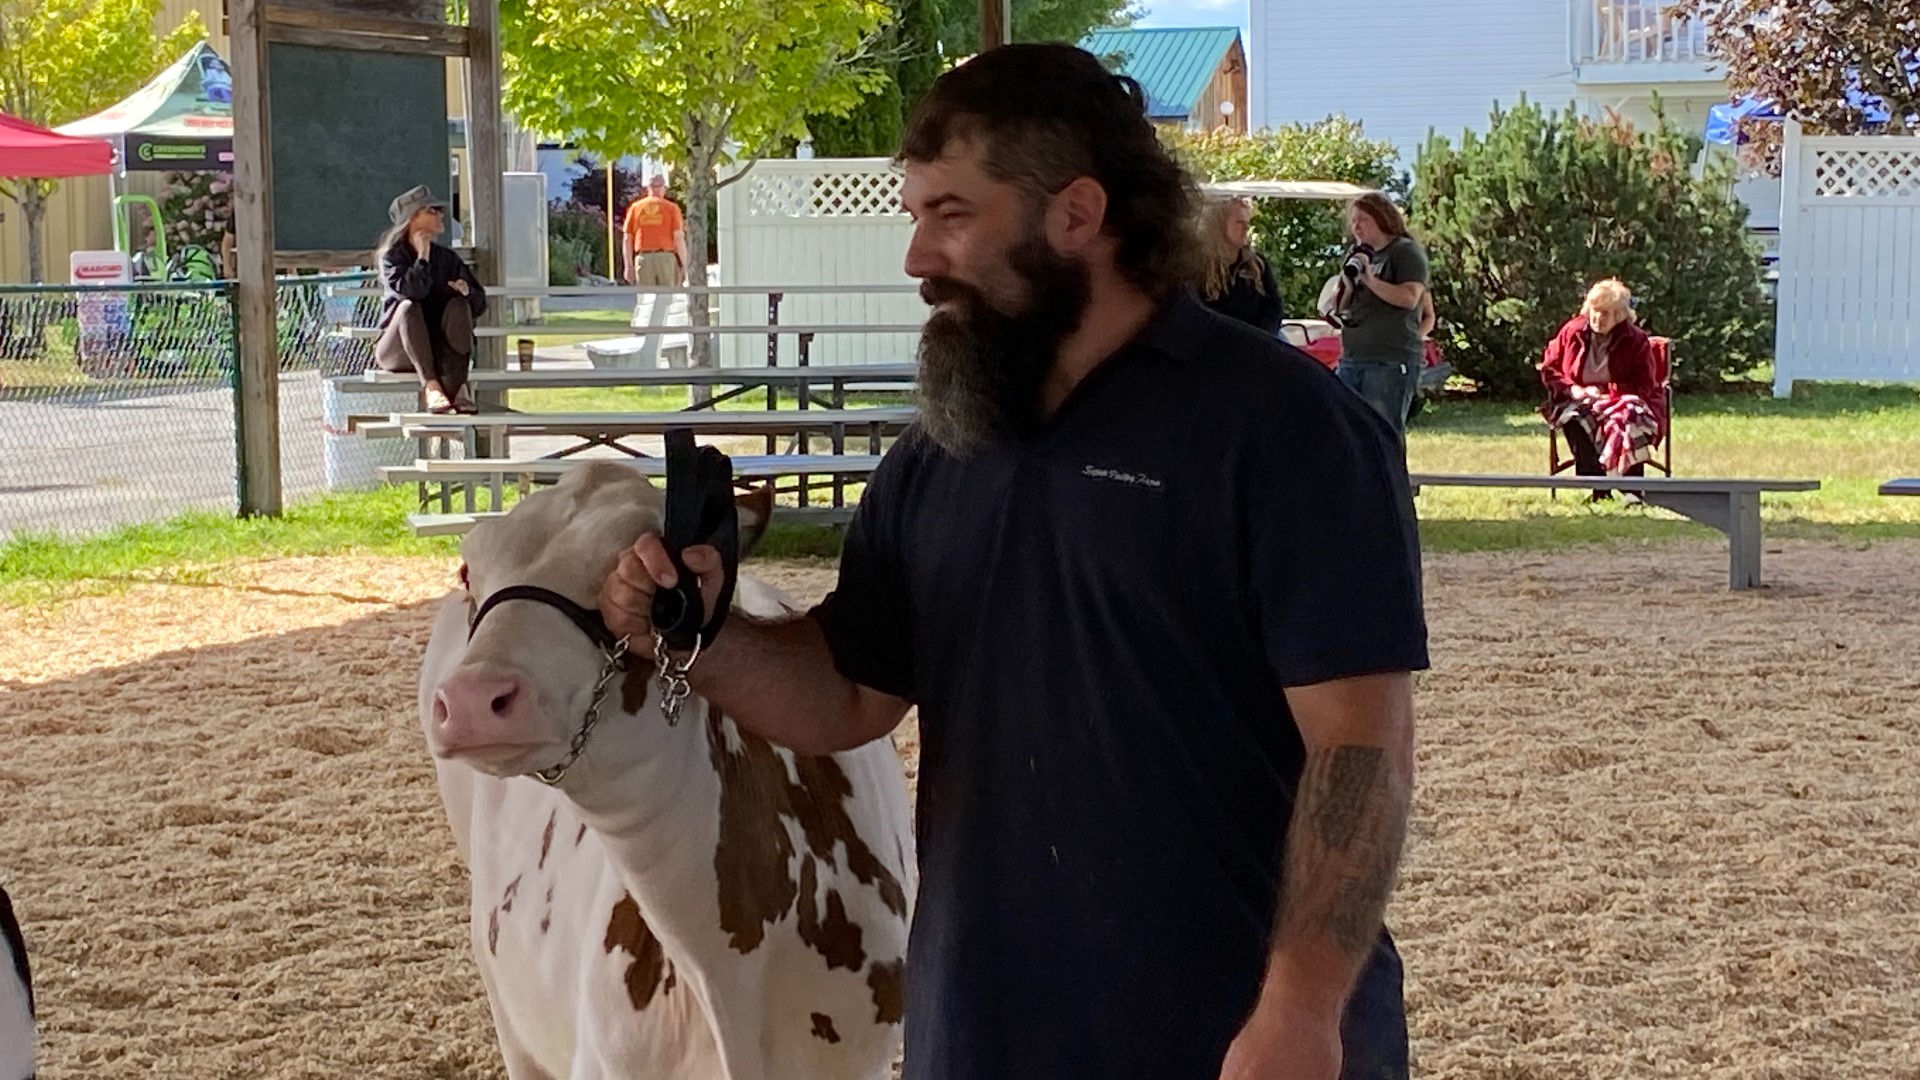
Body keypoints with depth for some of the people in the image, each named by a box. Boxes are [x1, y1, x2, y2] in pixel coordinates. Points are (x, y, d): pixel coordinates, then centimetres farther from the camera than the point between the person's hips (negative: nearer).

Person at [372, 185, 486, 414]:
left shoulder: (447, 257, 6)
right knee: (409, 307, -30)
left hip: (440, 350, 3)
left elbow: (480, 304, 5)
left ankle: (456, 386, -36)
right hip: (398, 350, -3)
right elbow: (408, 291, -25)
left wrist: (467, 291, -17)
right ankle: (430, 386, -43)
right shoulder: (392, 255, -5)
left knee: (458, 304, -21)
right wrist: (423, 256, -17)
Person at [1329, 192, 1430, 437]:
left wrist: (1369, 279, -18)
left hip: (1392, 361, -7)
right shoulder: (1358, 256, 20)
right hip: (1351, 359, 7)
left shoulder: (1405, 251, -1)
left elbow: (1409, 297, -15)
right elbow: (1339, 307, 19)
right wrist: (1348, 286, -1)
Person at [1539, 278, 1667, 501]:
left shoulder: (1636, 340, -2)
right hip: (1578, 402, 1)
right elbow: (1548, 369, 12)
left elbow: (1645, 386, -5)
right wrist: (1573, 389, -7)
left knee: (1626, 420, -37)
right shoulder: (1572, 332, 5)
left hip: (1620, 401, -1)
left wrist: (1604, 392, -15)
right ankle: (1597, 493, -39)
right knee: (1574, 421, -35)